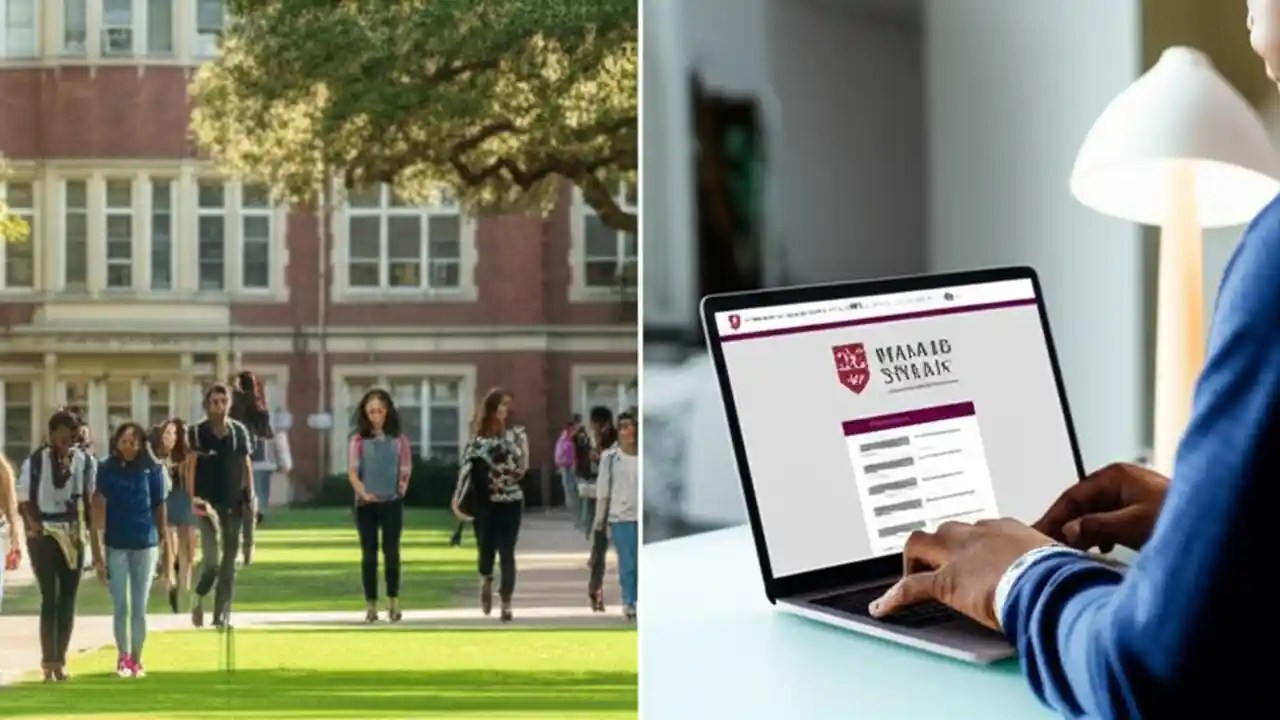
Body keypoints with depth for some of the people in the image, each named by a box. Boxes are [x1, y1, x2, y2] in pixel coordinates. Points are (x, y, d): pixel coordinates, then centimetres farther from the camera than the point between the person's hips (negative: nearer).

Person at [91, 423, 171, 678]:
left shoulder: (152, 469, 0)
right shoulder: (107, 469, -1)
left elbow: (159, 508, 5)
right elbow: (99, 505, -4)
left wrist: (166, 546, 5)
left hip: (145, 544, 0)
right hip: (115, 544, 0)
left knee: (139, 606, 5)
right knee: (120, 606, 3)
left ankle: (136, 659, 14)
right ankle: (123, 657, 15)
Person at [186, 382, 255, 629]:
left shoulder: (240, 431, 7)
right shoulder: (197, 432, -2)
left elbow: (246, 466, 12)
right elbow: (190, 466, -8)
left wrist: (250, 497, 5)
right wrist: (193, 497, -19)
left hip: (233, 502, 3)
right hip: (208, 502, -3)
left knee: (229, 558, 5)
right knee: (212, 557, -16)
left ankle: (221, 616, 12)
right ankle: (199, 596, 12)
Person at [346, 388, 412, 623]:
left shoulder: (399, 439, 4)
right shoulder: (359, 440, 2)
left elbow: (406, 470, 6)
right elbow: (352, 471, -5)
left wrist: (402, 488, -7)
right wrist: (363, 493, -19)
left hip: (392, 502, 0)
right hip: (366, 504, 0)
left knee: (391, 551, -6)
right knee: (369, 554, 4)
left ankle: (393, 600, 4)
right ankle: (371, 605, 7)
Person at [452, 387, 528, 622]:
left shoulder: (516, 434, 0)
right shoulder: (478, 437, 2)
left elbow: (522, 466, -6)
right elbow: (467, 468, 4)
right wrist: (459, 500, 0)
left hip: (510, 501, -1)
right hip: (484, 503, 1)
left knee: (506, 552, -4)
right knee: (486, 548, 4)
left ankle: (506, 603, -1)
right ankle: (486, 581, 37)